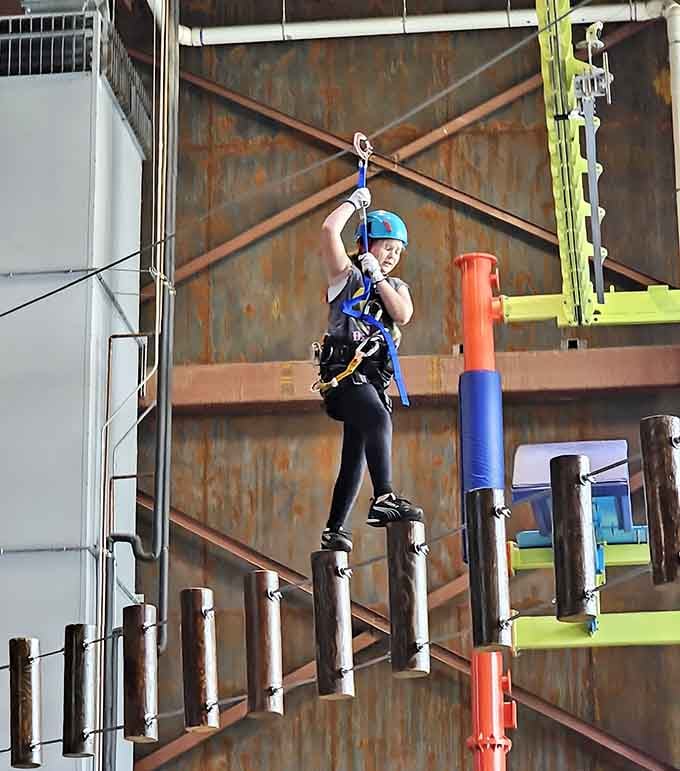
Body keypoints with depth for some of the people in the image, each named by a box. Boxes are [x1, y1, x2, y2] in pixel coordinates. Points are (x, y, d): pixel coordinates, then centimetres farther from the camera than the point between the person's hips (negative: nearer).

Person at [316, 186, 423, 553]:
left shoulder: (397, 287, 22)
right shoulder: (347, 274, 7)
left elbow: (403, 315, 0)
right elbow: (329, 229, -7)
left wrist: (378, 277, -4)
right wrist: (355, 201, 6)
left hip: (373, 378, 7)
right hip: (344, 370, -7)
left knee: (355, 457, 8)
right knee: (378, 418, -33)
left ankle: (334, 529, 15)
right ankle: (384, 498, -44)